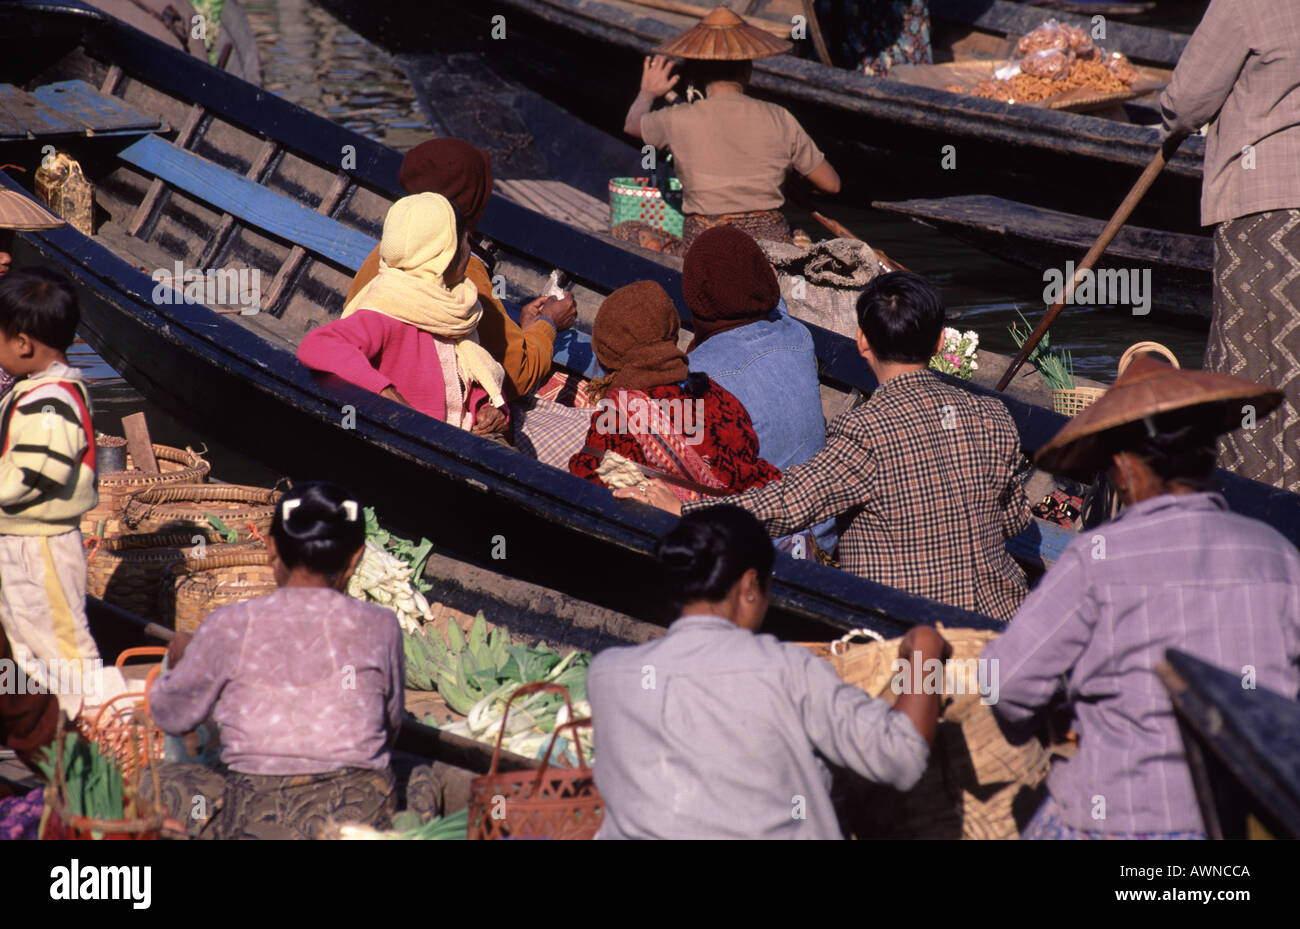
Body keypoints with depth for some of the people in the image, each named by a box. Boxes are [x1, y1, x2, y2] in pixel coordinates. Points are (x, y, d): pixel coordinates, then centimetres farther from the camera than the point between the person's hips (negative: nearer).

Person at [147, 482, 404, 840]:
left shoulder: (231, 627, -3)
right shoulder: (378, 627, 1)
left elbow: (172, 715, 11)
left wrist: (179, 659, 34)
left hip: (260, 823, -2)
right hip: (364, 814, 2)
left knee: (157, 784, 23)